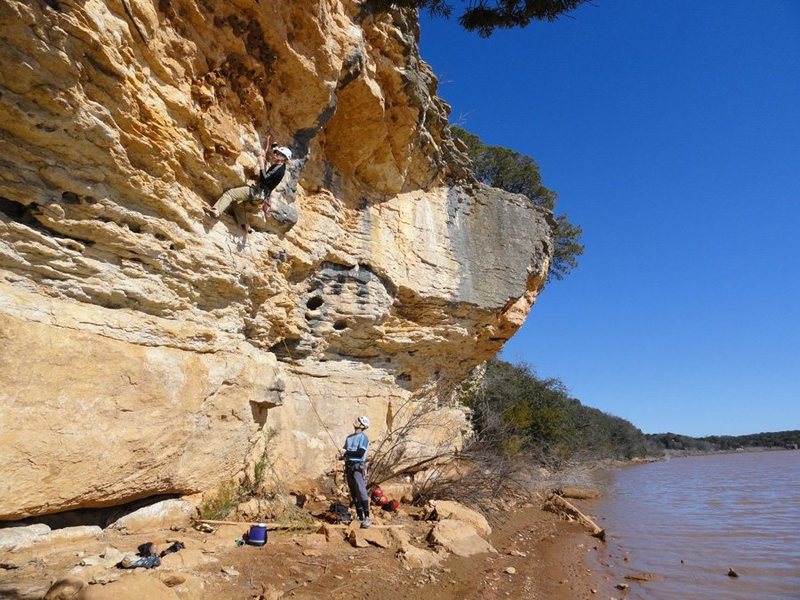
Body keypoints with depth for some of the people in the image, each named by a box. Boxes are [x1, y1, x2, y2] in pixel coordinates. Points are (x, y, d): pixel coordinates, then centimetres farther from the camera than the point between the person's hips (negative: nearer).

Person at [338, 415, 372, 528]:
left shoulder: (363, 437, -6)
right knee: (354, 494, 10)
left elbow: (360, 453, -17)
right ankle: (360, 518, 17)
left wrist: (346, 452, -12)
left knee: (361, 492, -16)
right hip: (349, 467, 7)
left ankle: (367, 518, -13)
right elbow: (343, 450, 16)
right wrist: (342, 455, -6)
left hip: (358, 467, -7)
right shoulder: (349, 437, 15)